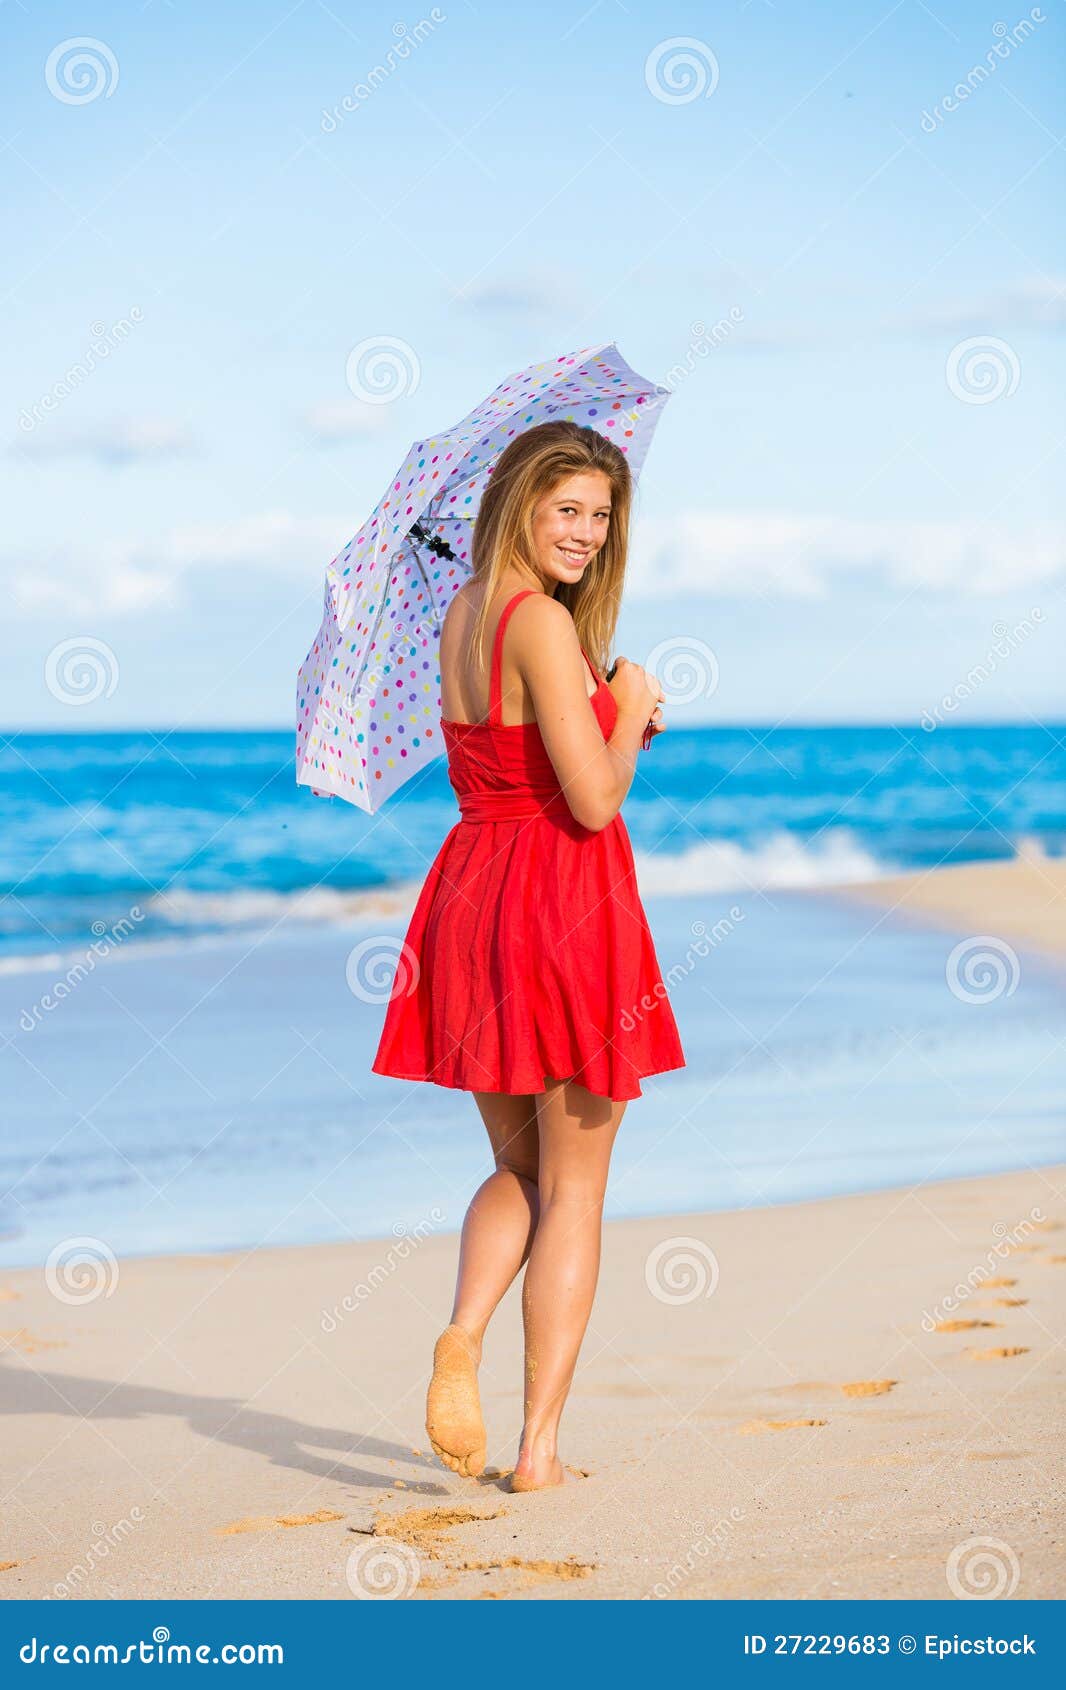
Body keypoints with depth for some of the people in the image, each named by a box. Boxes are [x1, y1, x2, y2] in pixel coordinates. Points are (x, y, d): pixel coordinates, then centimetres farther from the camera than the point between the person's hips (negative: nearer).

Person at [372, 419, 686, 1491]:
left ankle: (461, 1334, -7)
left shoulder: (460, 615, 12)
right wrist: (628, 710, -1)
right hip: (565, 907, -7)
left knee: (517, 1167, 20)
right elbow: (594, 799, -19)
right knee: (574, 1189, 5)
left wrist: (618, 718, 14)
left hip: (470, 894, 7)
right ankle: (540, 1445, 5)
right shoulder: (545, 622, -15)